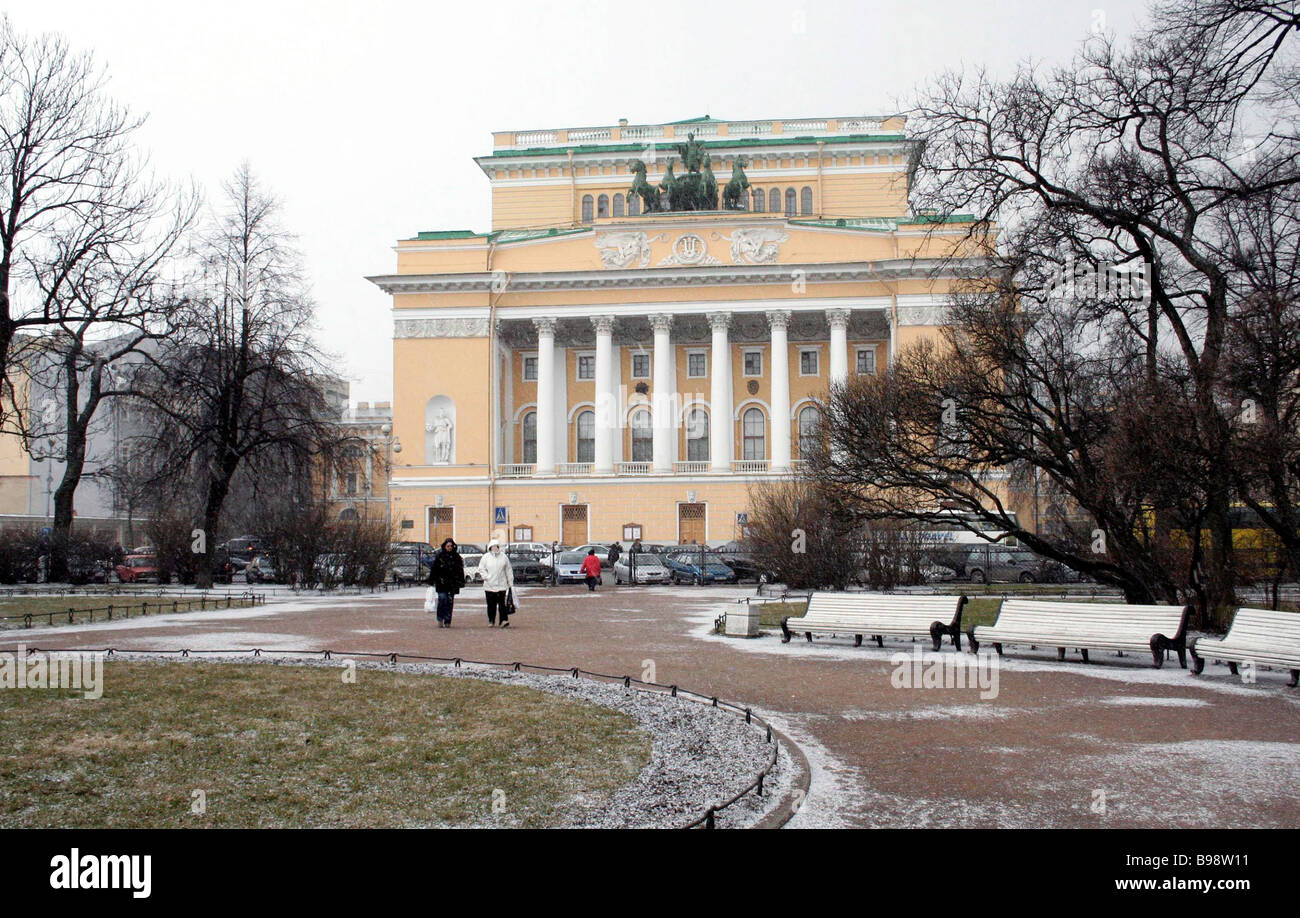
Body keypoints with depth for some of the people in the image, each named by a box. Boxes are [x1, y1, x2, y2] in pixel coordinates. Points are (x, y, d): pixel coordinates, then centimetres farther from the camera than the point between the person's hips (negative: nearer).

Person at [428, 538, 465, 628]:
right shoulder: (439, 556, 1)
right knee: (442, 599, -12)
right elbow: (433, 569, 2)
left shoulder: (456, 556, 8)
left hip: (452, 583, 2)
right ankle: (440, 620, 1)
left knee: (450, 601, 2)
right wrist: (431, 582, -1)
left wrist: (461, 582, 6)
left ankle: (447, 622, 8)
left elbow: (460, 570, 11)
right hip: (441, 582, -2)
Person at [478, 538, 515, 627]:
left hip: (501, 585, -1)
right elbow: (481, 568, 9)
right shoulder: (486, 557, 5)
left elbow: (508, 570, 10)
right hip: (489, 586, 1)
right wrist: (486, 577, -5)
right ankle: (491, 621, 13)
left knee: (501, 603, -8)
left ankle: (504, 620, -8)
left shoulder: (504, 557, 6)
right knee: (491, 605, 4)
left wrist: (510, 583, 9)